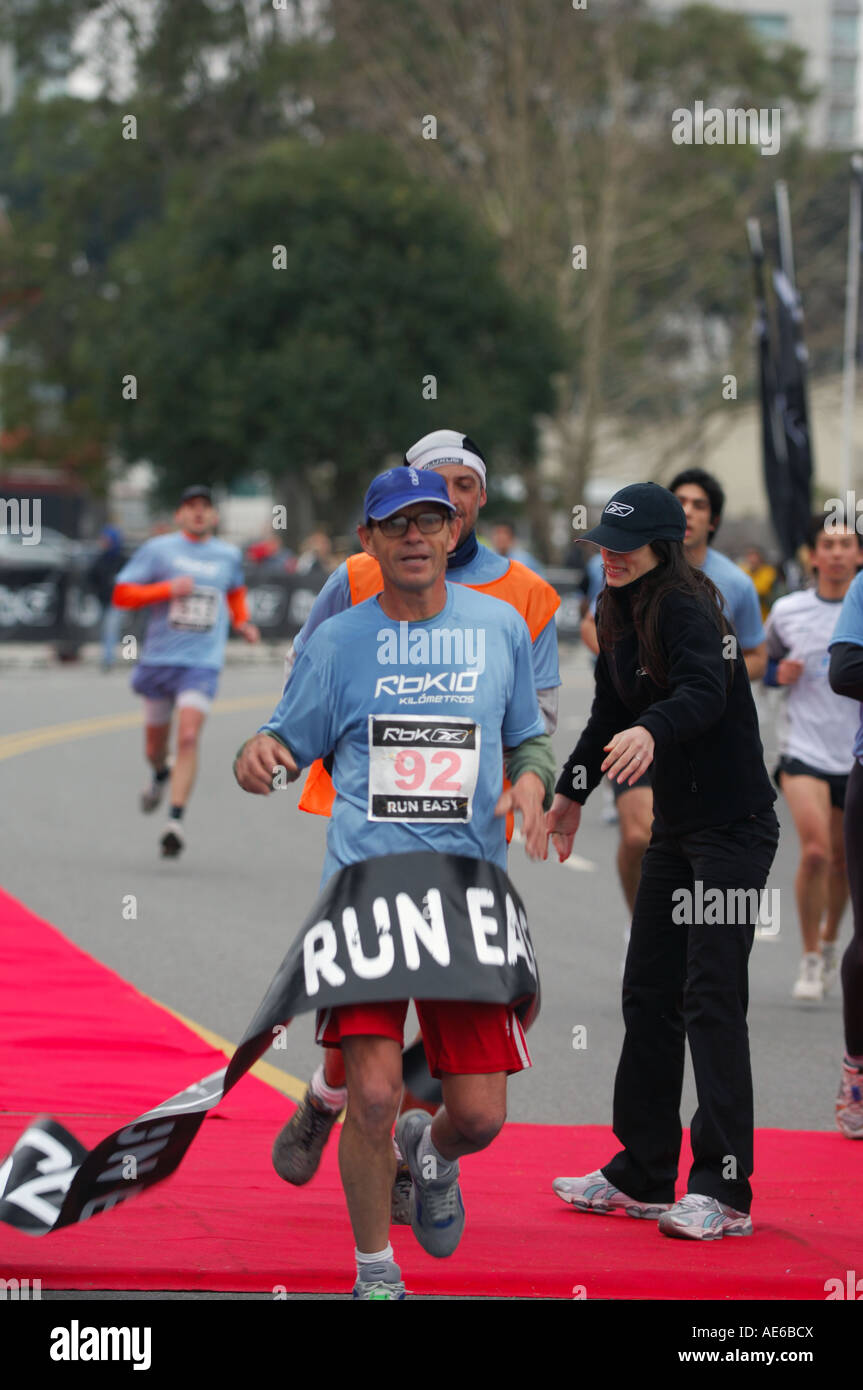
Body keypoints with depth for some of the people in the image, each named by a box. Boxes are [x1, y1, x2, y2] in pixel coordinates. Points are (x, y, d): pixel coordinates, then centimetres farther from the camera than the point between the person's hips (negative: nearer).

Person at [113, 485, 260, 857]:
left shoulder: (228, 555, 11)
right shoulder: (157, 550, 1)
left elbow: (236, 590, 33)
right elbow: (121, 595, -3)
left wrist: (242, 621, 14)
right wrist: (167, 589, -15)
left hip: (202, 663, 0)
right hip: (159, 659, 0)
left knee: (188, 738, -20)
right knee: (155, 747, 11)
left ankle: (176, 822, -21)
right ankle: (160, 775, 48)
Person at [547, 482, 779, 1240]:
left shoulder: (687, 608, -18)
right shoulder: (620, 616, 8)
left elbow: (706, 691, -37)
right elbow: (611, 713, 23)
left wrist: (651, 732, -55)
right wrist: (572, 791, 29)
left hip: (735, 828, -9)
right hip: (675, 828, 9)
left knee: (712, 999, -13)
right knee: (648, 993, 12)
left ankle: (723, 1190, -12)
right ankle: (643, 1176, 21)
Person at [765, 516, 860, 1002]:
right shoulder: (787, 612, 1)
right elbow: (765, 662, 17)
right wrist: (779, 672, -5)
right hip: (805, 751, -1)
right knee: (815, 851, -17)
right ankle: (810, 959, -3)